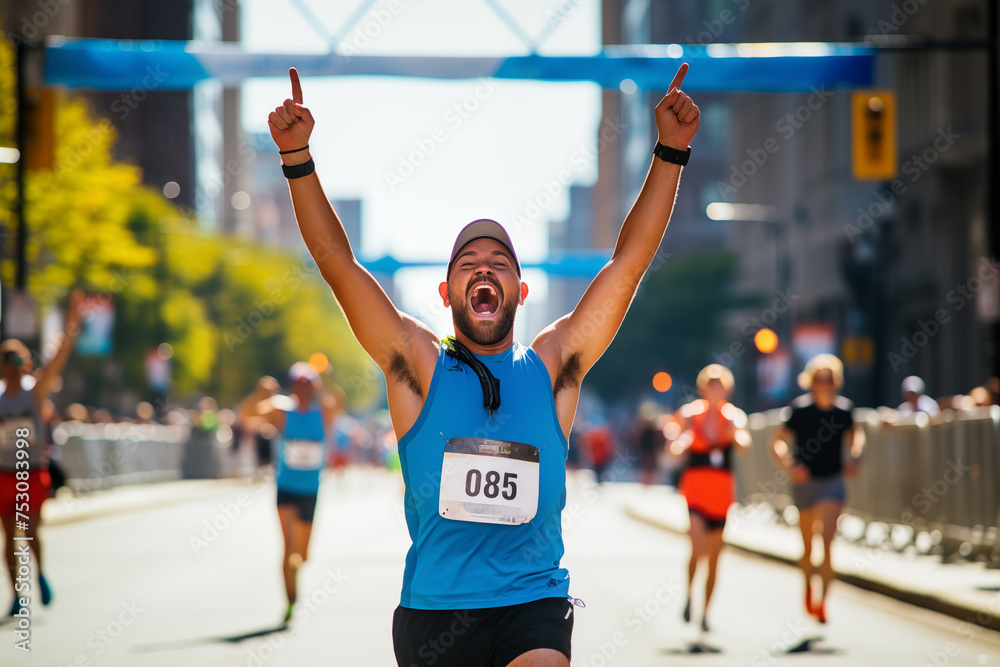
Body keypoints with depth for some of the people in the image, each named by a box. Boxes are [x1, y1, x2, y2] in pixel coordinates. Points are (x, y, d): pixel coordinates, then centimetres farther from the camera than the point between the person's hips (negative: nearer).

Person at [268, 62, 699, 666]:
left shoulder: (551, 367, 8)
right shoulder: (421, 366, 5)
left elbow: (630, 261, 6)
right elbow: (338, 263, -1)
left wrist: (671, 151, -1)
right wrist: (298, 158, -11)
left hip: (534, 602, 0)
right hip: (432, 608, 1)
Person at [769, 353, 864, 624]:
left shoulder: (843, 408, -3)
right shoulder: (800, 409, -11)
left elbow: (855, 433, 18)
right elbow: (777, 443, -11)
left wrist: (855, 456, 0)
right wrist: (789, 467, -26)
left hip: (833, 481, 0)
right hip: (805, 481, 0)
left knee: (827, 539, -16)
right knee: (807, 544, 14)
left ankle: (822, 600, -14)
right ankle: (808, 586, 42)